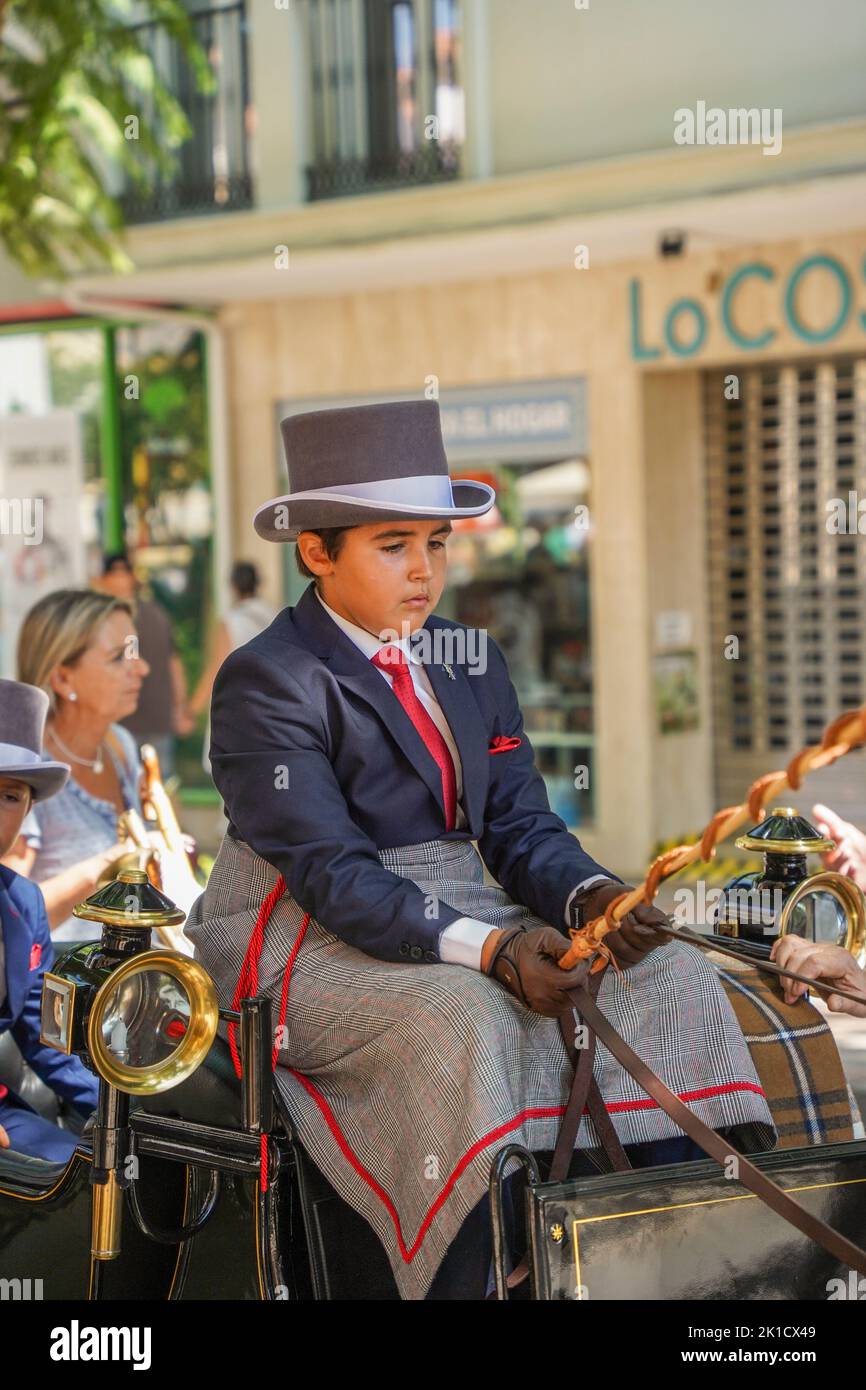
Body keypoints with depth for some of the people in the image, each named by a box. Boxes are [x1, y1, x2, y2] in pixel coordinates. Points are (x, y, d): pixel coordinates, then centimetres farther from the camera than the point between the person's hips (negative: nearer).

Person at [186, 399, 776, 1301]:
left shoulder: (469, 660, 11)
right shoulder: (265, 683, -11)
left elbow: (520, 825, 7)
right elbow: (331, 873, -20)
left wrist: (590, 897, -16)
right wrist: (489, 949, -31)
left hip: (461, 914, 7)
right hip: (310, 943, -7)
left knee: (667, 977, -10)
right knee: (462, 1017, -35)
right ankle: (465, 1274, -25)